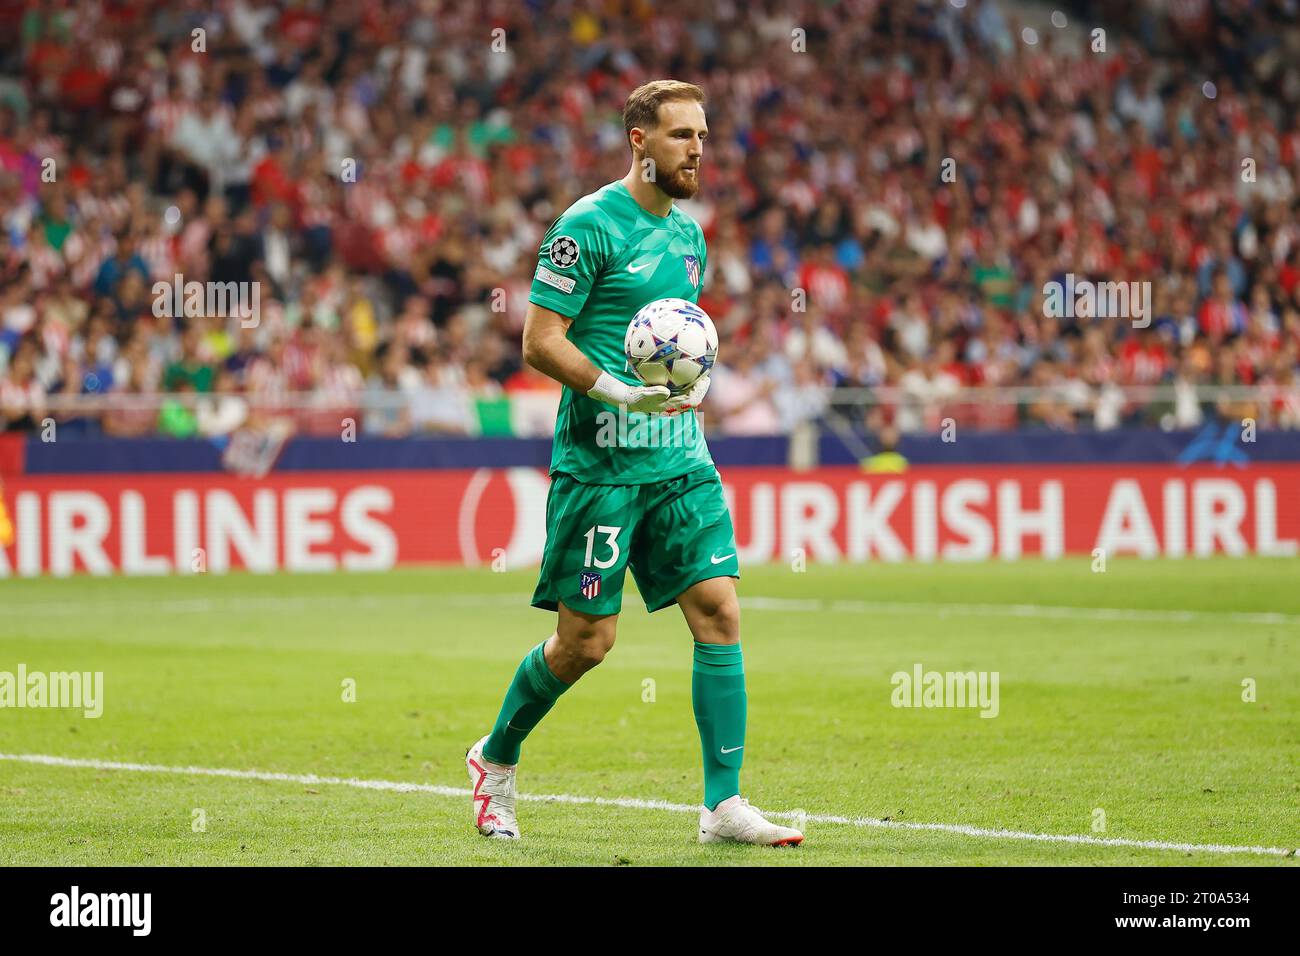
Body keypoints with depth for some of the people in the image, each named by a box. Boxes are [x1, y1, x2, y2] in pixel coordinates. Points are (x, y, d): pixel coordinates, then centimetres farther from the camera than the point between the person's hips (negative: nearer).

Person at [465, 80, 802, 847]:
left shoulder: (687, 233, 14)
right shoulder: (590, 225, -9)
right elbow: (540, 342, -12)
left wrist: (695, 382, 10)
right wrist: (619, 392, -23)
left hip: (678, 458, 7)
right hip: (600, 461, -7)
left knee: (719, 610, -6)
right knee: (586, 639, -2)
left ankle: (724, 805, -5)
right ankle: (497, 759, 24)